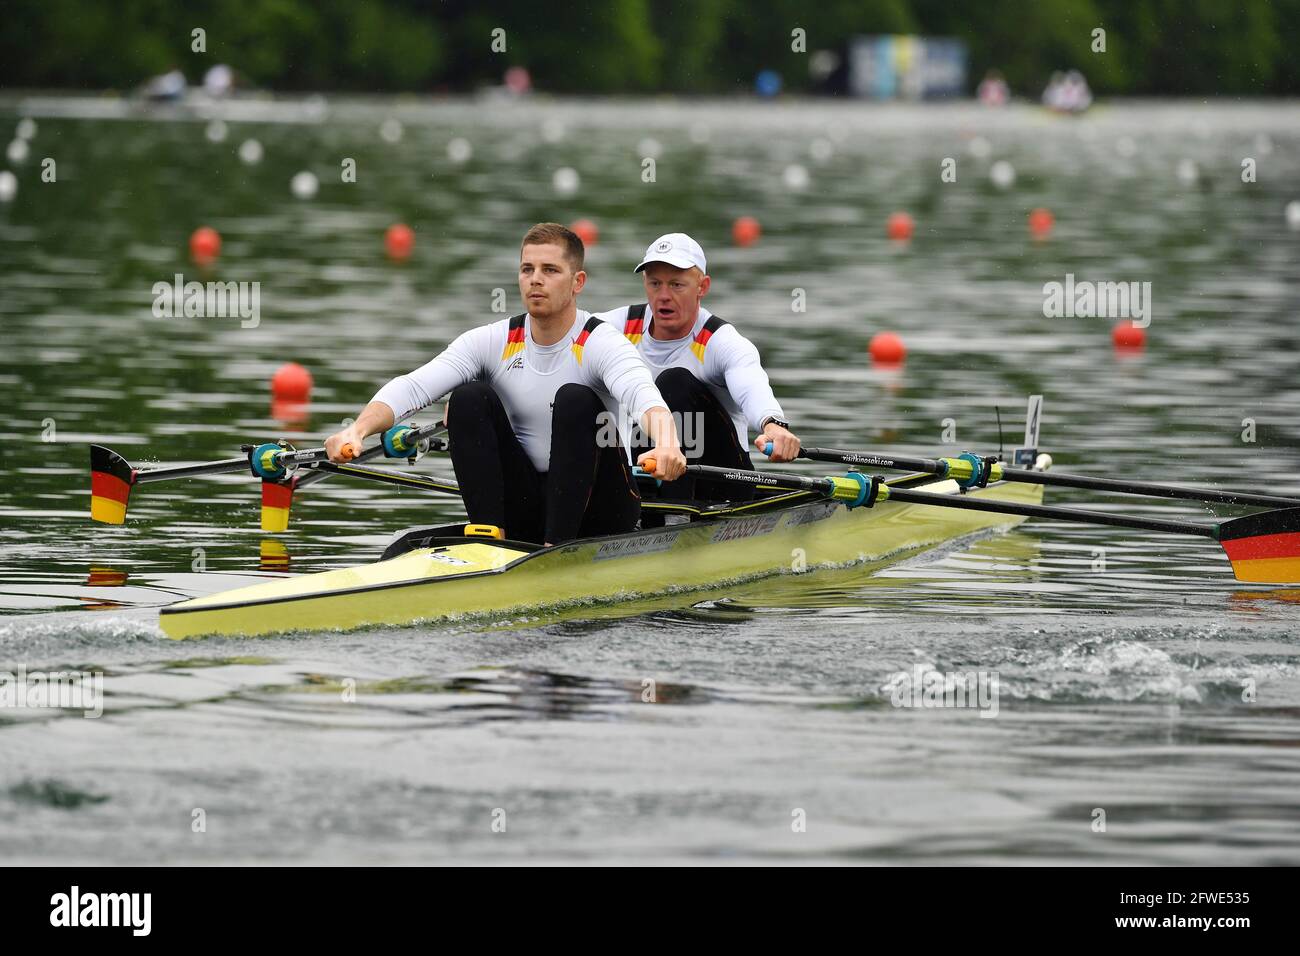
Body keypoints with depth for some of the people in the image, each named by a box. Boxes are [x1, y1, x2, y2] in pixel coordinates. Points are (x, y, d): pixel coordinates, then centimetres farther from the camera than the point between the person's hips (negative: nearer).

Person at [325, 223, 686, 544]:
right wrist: (358, 430, -32)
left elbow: (642, 394, -33)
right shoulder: (492, 342, 1)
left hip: (597, 509, -3)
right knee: (470, 396, -14)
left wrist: (665, 443, -56)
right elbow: (412, 387, -12)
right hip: (525, 506, 3)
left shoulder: (601, 343, -11)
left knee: (575, 399, -27)